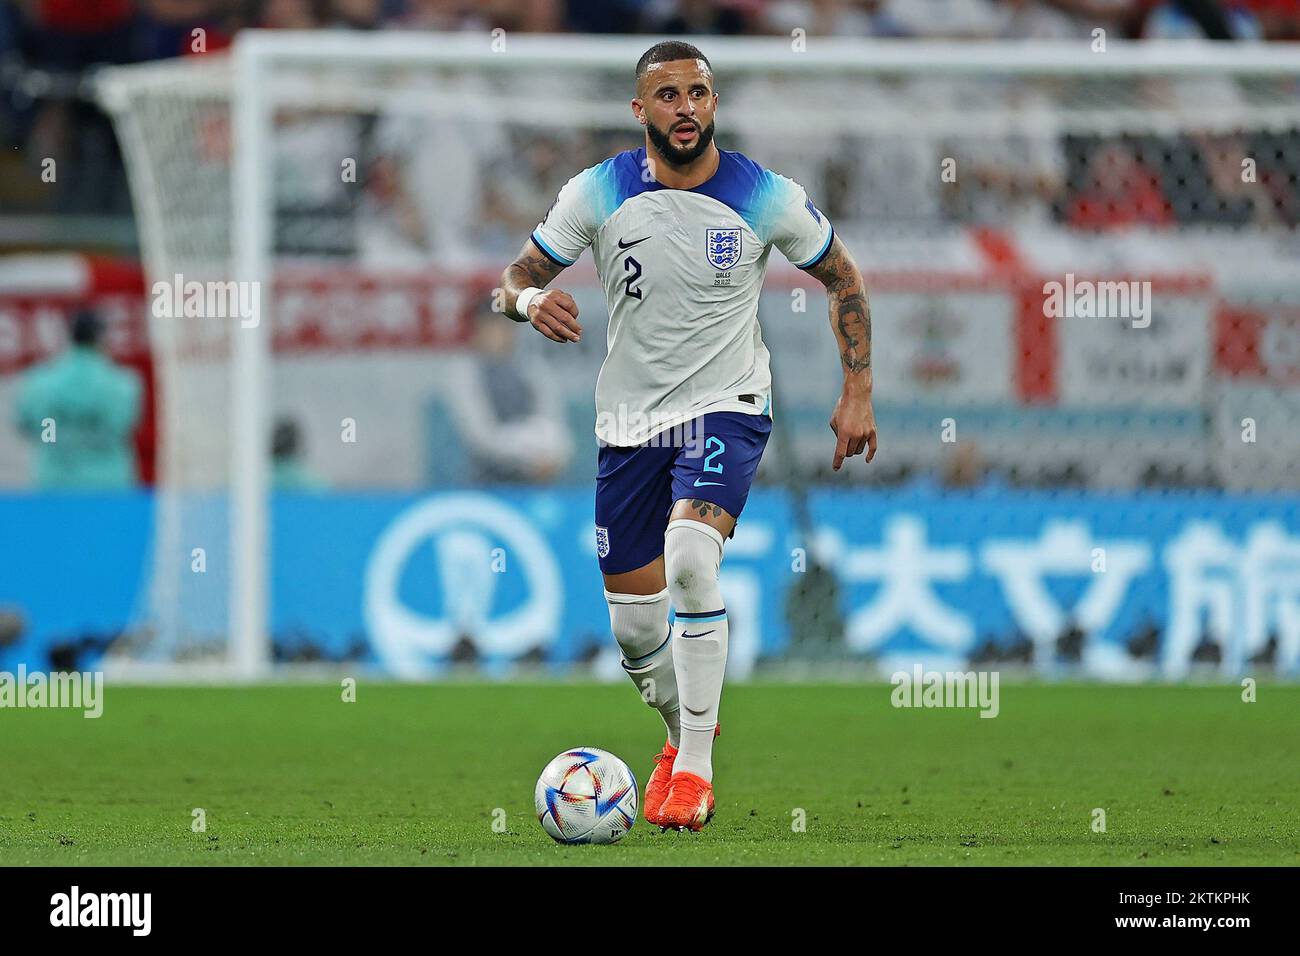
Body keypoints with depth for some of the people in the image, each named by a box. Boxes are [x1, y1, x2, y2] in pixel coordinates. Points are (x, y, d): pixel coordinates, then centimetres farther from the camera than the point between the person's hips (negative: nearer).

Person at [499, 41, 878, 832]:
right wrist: (531, 300, -25)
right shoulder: (597, 194, -6)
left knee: (691, 560, -29)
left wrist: (858, 392, 2)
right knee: (634, 625, 4)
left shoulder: (766, 197, -8)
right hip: (628, 420, 3)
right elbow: (519, 275, 0)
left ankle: (696, 764, -17)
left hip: (727, 408, -3)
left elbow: (842, 276, 7)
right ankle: (685, 734, 37)